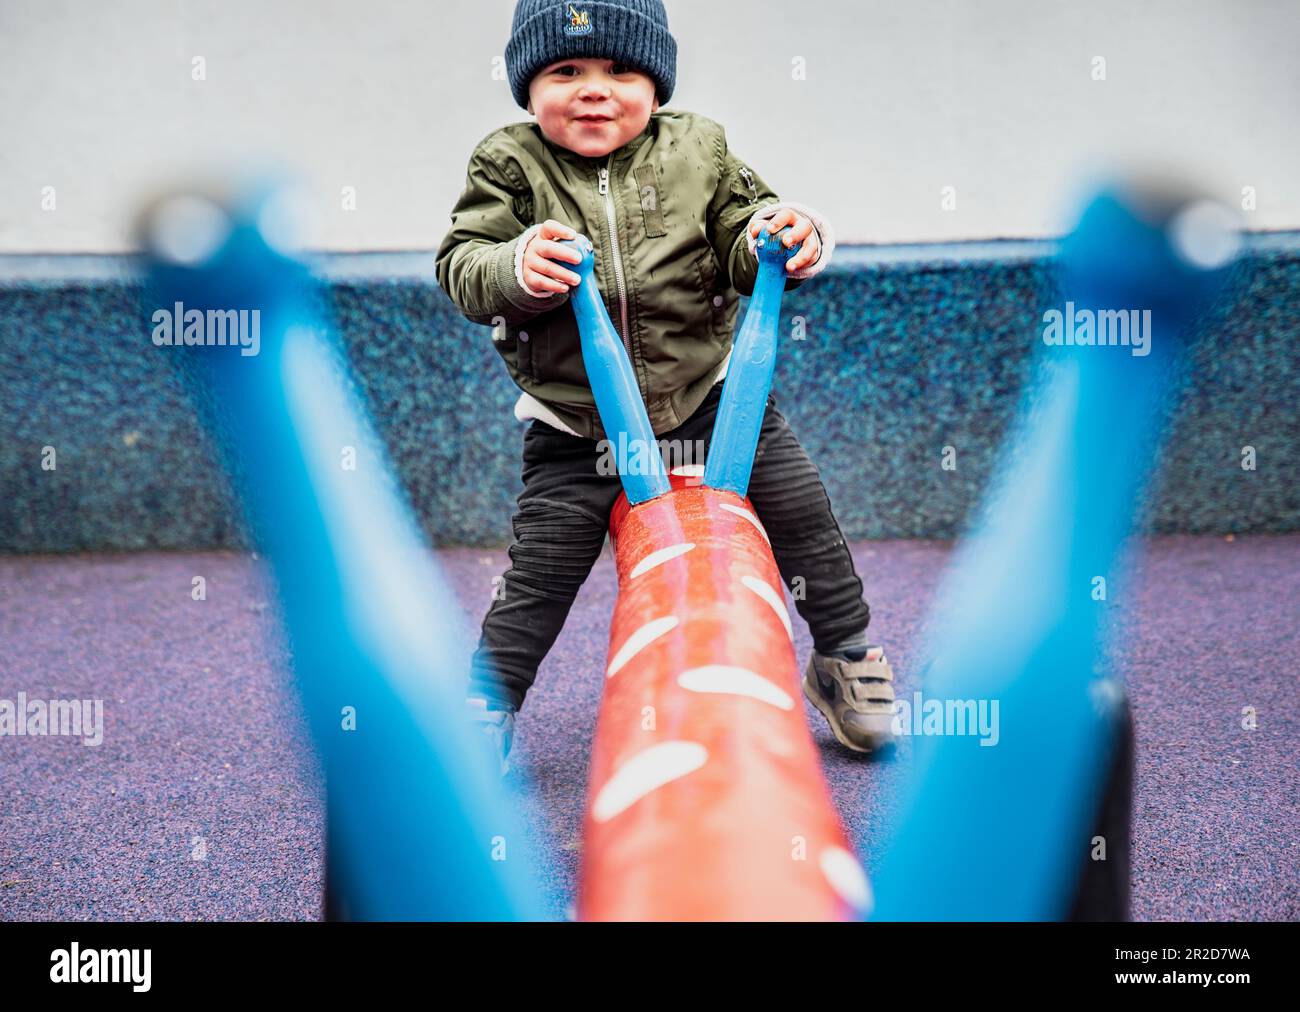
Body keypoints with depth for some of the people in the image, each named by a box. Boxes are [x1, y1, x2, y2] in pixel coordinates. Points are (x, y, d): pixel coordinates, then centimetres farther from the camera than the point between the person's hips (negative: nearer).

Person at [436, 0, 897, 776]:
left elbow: (742, 254, 1)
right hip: (575, 426, -1)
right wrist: (517, 268, -33)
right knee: (540, 568, -2)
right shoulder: (508, 164, -5)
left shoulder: (698, 148, -1)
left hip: (708, 392, 2)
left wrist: (787, 240, -22)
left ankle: (846, 655, 27)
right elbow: (460, 267, -12)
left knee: (801, 509, 4)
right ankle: (487, 709, 18)